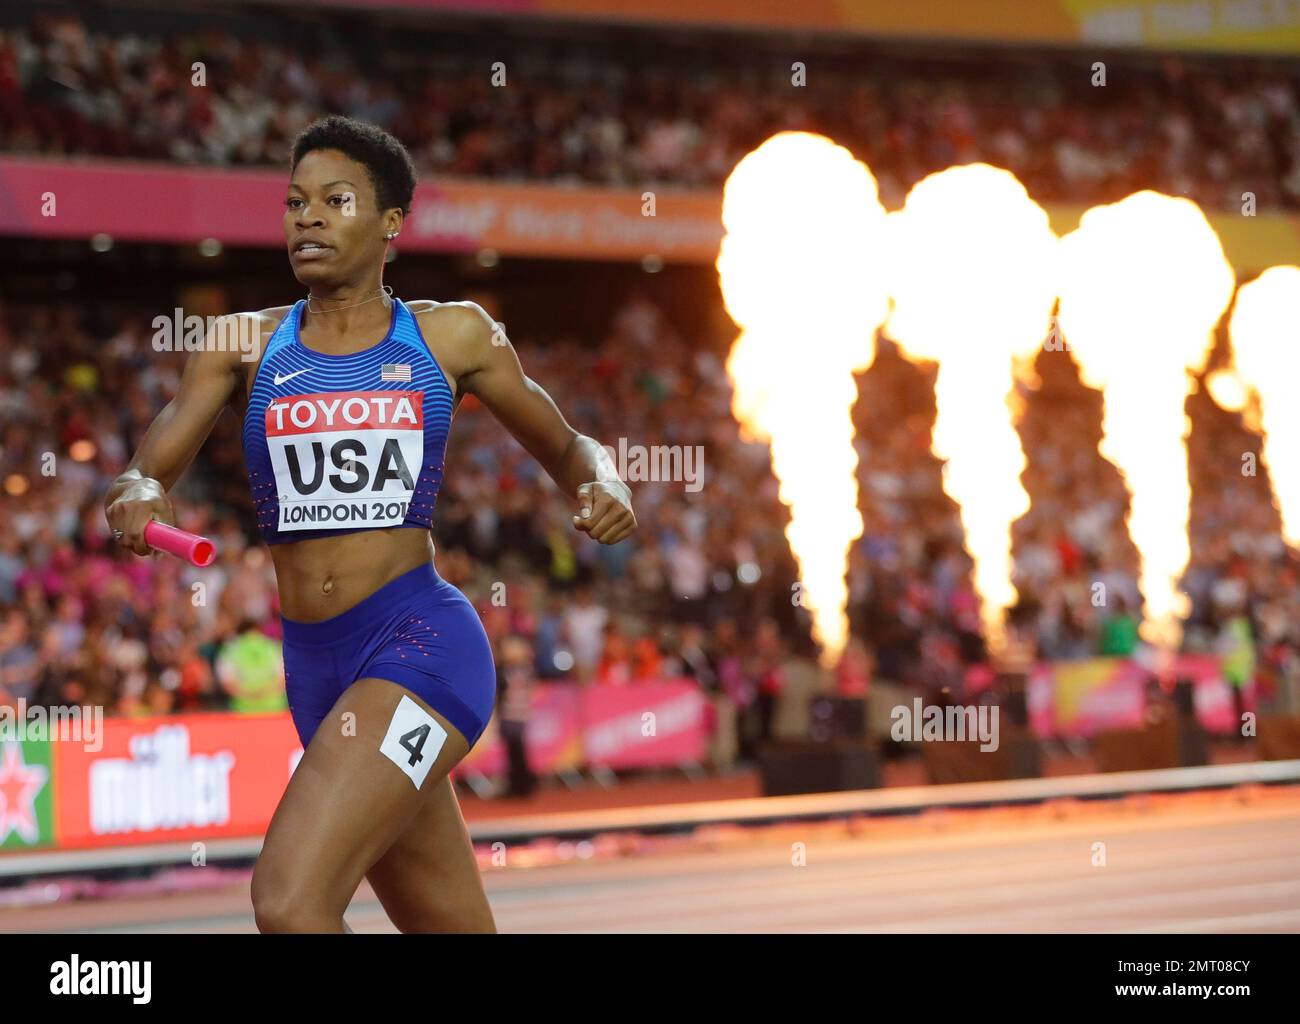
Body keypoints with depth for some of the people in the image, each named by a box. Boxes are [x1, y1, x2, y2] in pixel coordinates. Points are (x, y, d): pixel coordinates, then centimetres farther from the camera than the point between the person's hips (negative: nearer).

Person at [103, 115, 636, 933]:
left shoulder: (453, 337, 6)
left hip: (419, 643, -4)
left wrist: (605, 484, -5)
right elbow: (154, 465, 2)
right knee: (457, 929, 10)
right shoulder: (247, 344, 11)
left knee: (290, 902, -24)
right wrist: (137, 496, -22)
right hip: (316, 671, 4)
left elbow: (567, 447, 18)